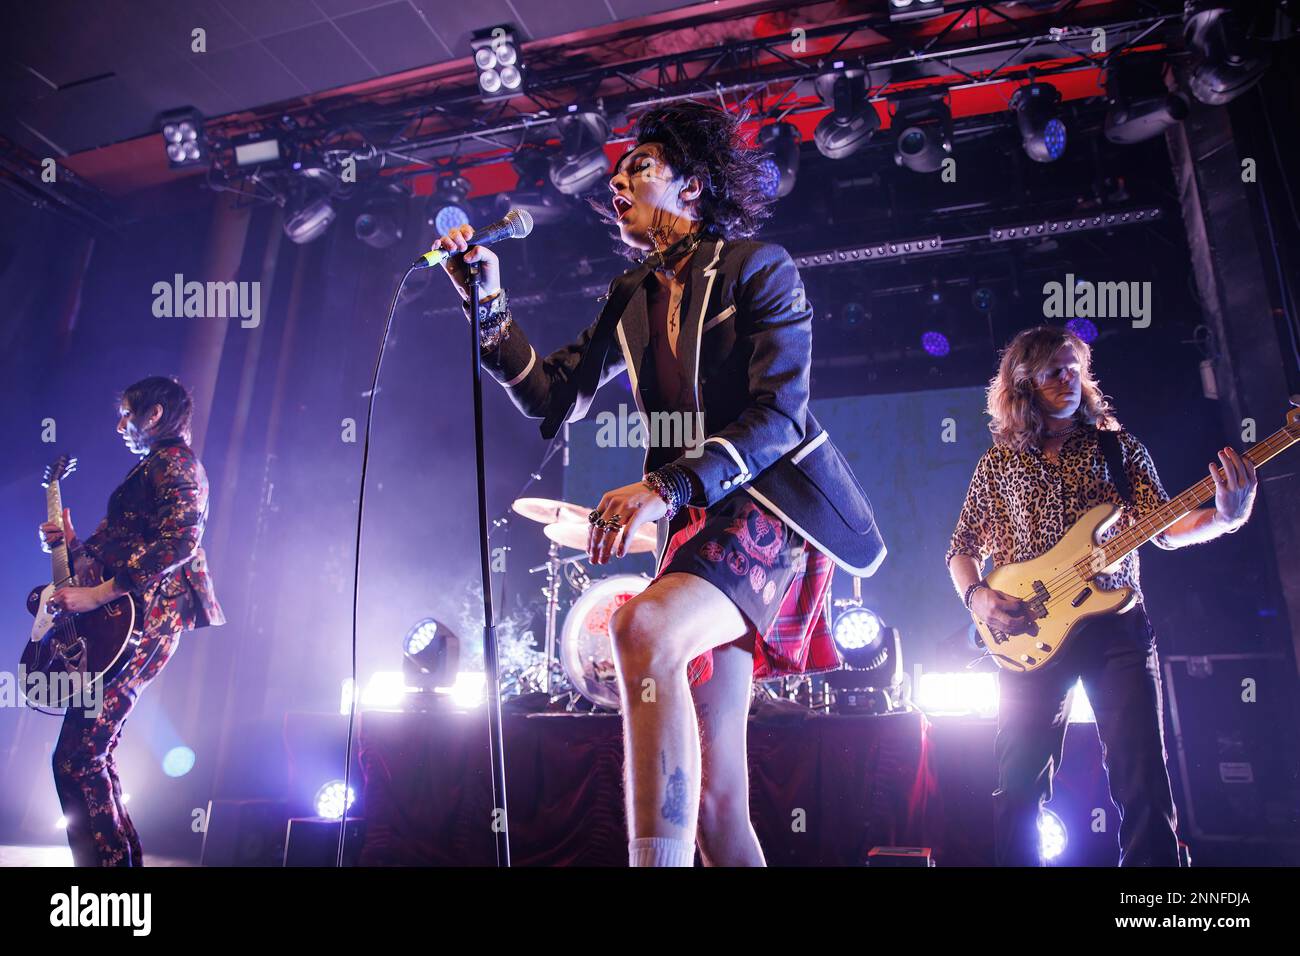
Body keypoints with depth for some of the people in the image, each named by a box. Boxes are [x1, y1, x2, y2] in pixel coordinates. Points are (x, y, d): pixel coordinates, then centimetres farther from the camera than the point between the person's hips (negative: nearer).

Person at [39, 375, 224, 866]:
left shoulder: (175, 462, -5)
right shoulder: (151, 468, 25)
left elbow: (180, 540, -22)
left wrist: (98, 592, -23)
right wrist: (73, 545, 19)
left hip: (146, 616, -10)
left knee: (77, 758, -12)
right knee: (93, 754, 12)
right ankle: (125, 857, 19)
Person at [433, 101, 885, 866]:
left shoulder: (758, 266, 0)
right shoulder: (633, 298, 18)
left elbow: (779, 417, -12)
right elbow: (553, 397, 14)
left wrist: (664, 489, -23)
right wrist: (489, 307, 3)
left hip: (773, 507, -6)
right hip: (697, 518, 6)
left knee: (643, 626, -36)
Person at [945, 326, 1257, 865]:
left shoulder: (1118, 447, 12)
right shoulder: (998, 463, 12)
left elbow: (1165, 529, 4)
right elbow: (961, 548, 12)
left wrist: (1225, 516, -16)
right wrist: (977, 597, -7)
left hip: (1117, 624, 0)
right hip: (1031, 634, 0)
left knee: (1142, 778, -3)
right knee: (1020, 784, -1)